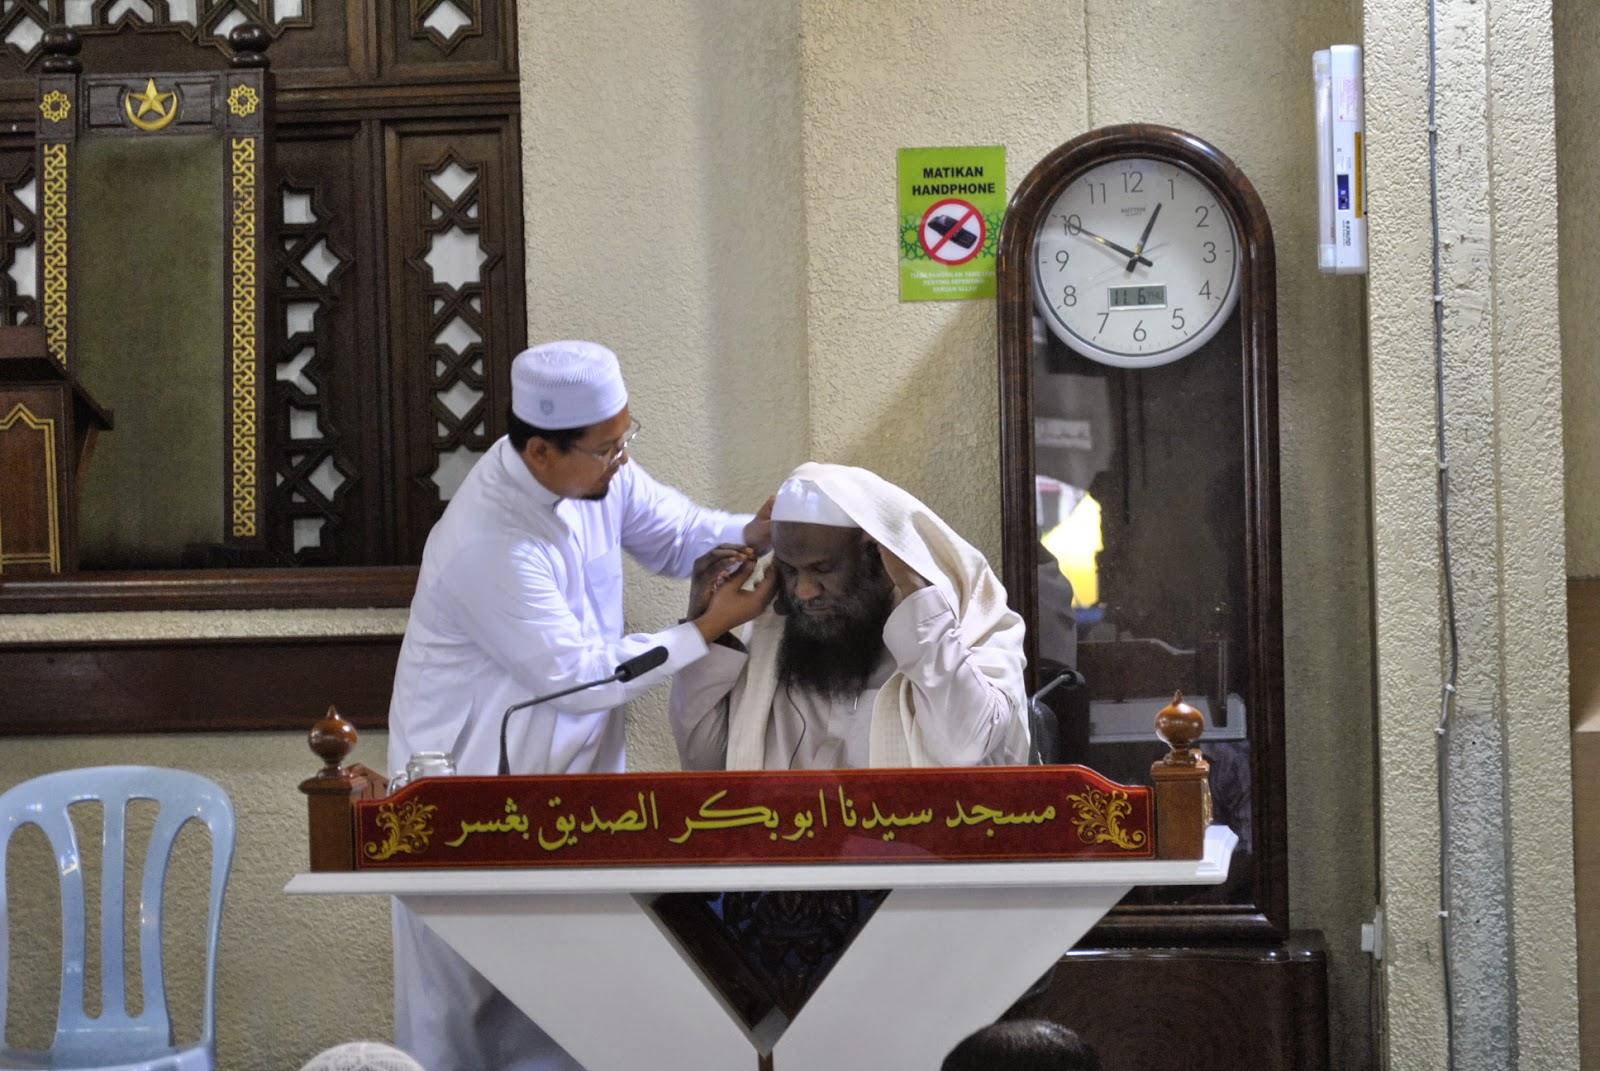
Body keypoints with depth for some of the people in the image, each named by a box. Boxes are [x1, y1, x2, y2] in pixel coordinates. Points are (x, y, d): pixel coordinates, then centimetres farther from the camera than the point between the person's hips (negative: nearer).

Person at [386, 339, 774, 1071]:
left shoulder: (597, 472, -7)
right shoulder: (488, 545, -30)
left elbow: (675, 535, 7)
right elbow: (583, 673, -26)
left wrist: (750, 536, -14)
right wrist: (709, 627, -22)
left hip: (570, 766, 7)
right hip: (478, 786, -7)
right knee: (472, 1003, 5)